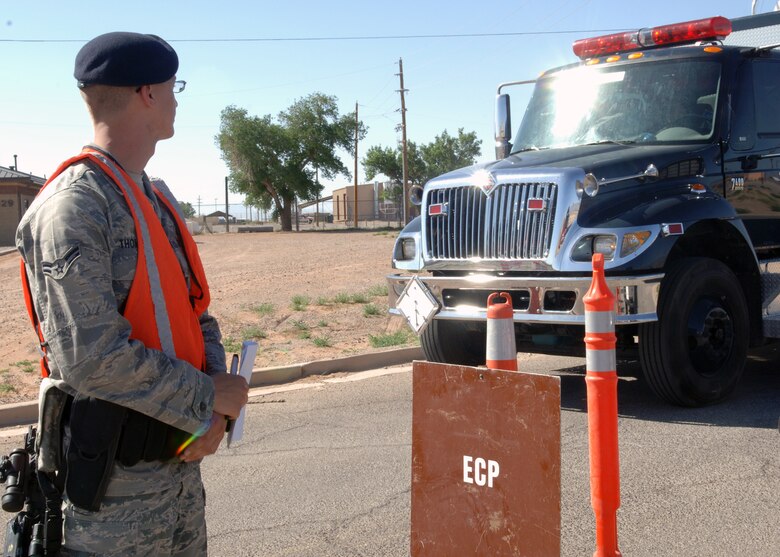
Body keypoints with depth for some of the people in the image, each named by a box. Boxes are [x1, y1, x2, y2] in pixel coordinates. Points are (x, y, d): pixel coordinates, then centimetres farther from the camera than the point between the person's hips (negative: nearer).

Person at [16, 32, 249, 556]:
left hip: (180, 462, 8)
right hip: (111, 480, -8)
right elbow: (91, 356, -25)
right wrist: (207, 400, -14)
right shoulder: (73, 205, -16)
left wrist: (213, 413, -3)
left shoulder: (159, 200, 12)